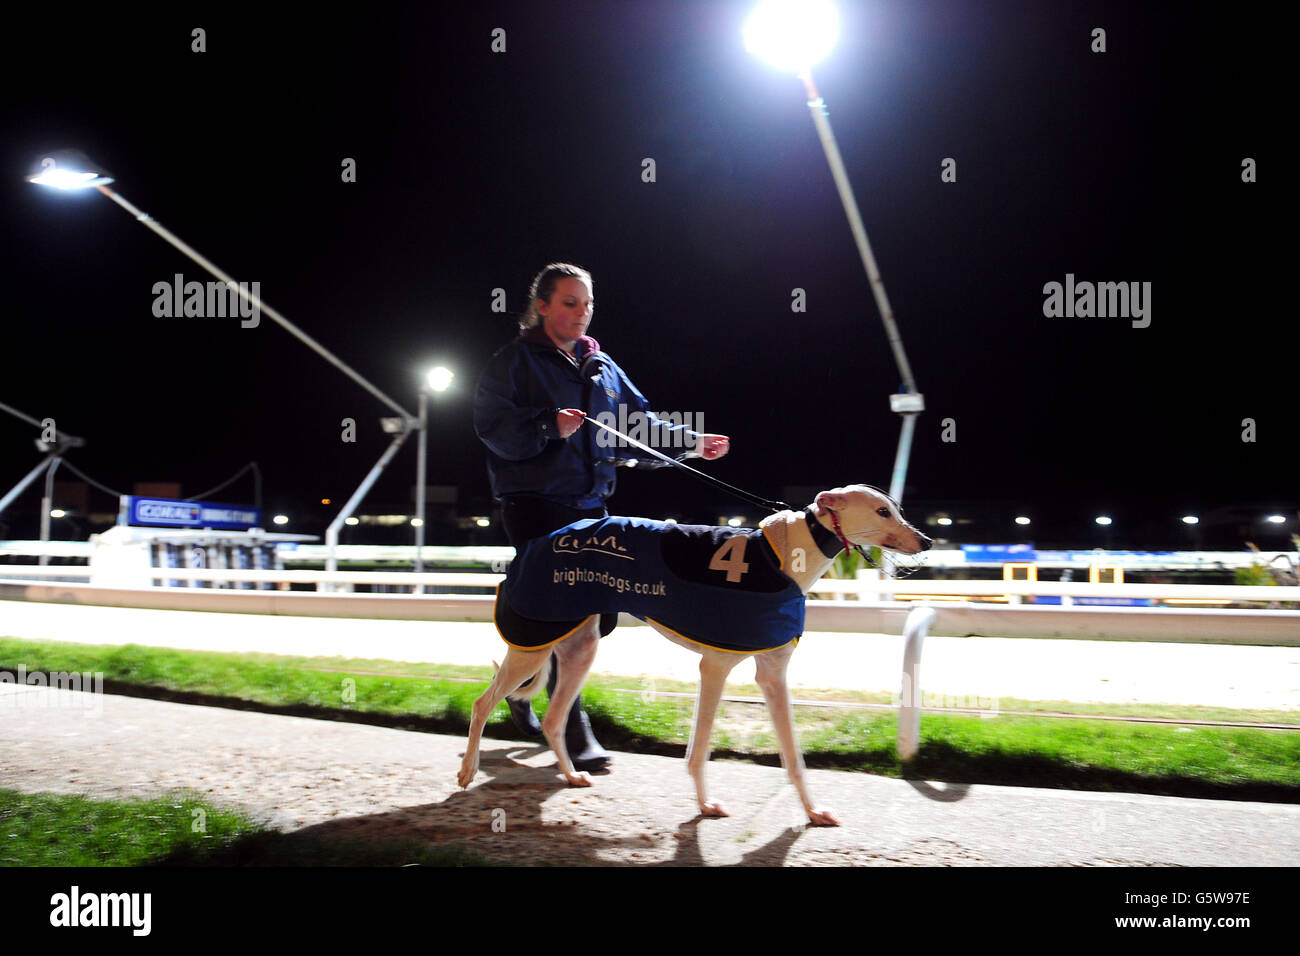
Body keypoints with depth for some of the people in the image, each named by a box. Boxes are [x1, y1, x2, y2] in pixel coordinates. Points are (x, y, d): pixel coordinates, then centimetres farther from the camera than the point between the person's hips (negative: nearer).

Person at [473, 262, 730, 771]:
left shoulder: (602, 367, 17)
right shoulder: (514, 361, -2)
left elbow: (638, 421, 14)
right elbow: (493, 427, -11)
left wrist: (691, 441, 3)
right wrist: (550, 427, -24)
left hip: (588, 504, 7)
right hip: (534, 502, -7)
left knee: (600, 613, 6)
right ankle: (572, 728, -2)